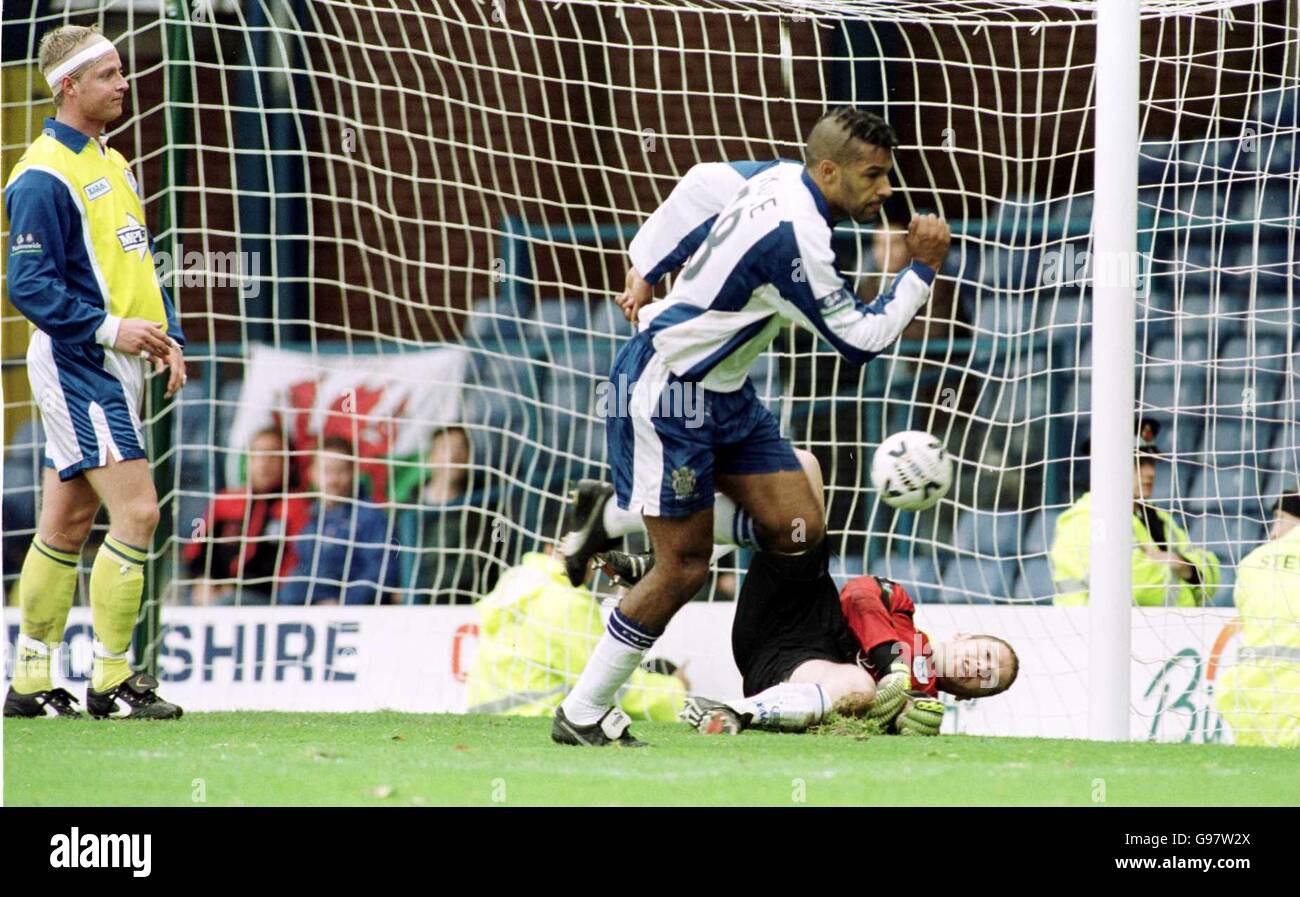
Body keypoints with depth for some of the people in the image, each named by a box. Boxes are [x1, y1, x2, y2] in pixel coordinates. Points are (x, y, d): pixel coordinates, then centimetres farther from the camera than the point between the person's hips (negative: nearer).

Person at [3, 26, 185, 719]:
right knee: (136, 511, -14)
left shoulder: (115, 166, 17)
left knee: (65, 527, 11)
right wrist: (108, 328, -21)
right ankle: (110, 682, -8)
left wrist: (168, 337, 9)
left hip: (116, 366, 9)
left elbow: (139, 265, 22)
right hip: (77, 366, -9)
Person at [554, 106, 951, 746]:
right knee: (684, 566, -6)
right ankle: (583, 716, 6)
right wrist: (922, 269, -13)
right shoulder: (796, 236, -27)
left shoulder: (782, 177, 0)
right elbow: (861, 340, -21)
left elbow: (701, 184, 15)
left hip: (723, 392, 9)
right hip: (667, 394, -9)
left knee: (796, 529, 0)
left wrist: (645, 269, 23)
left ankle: (618, 518, 14)